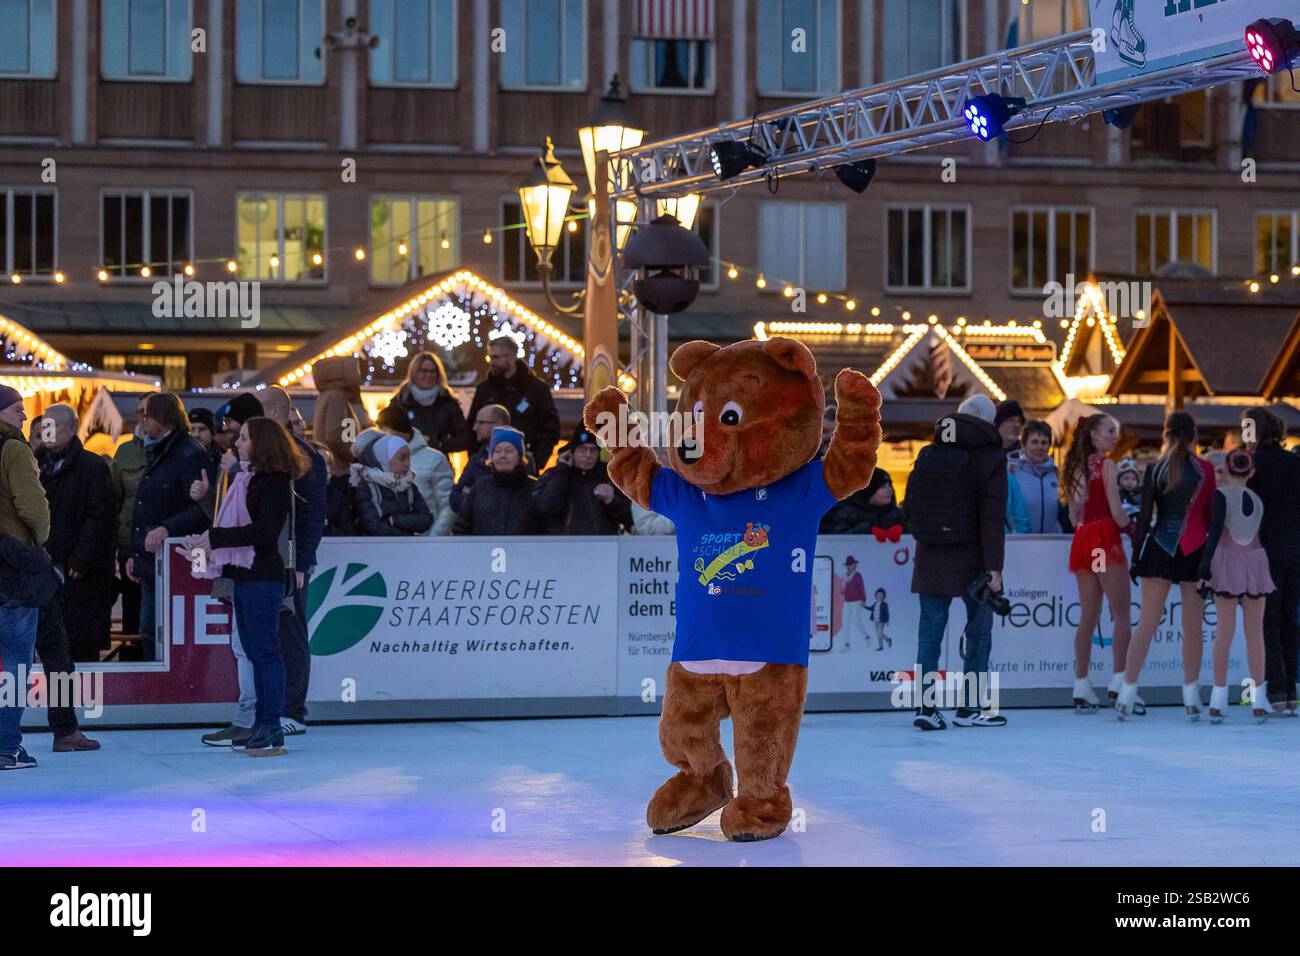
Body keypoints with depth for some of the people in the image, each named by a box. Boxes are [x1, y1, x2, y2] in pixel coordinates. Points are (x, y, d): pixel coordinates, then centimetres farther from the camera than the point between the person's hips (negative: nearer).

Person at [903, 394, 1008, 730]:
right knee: (979, 628, 8)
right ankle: (970, 708, 9)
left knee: (930, 630, 7)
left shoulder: (927, 454, 6)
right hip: (971, 560, -4)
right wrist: (994, 566, -14)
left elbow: (910, 507, 10)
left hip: (931, 560, 4)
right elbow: (993, 516, -13)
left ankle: (925, 703, 1)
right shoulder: (989, 457, -8)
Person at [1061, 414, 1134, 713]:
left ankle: (1082, 689, 4)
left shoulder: (1075, 467, 15)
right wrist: (1132, 527, 7)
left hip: (1081, 541, 7)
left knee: (1088, 616, 7)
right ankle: (1119, 681, -16)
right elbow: (1116, 511, -10)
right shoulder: (1106, 464, -5)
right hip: (1105, 539, -7)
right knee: (1122, 613, -6)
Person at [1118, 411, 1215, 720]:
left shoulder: (1154, 469, -2)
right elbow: (1212, 516, 2)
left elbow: (1145, 517, -2)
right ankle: (1192, 699, 6)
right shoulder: (1206, 470, -2)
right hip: (1194, 549, -1)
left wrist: (1136, 555, 2)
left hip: (1160, 547, 1)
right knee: (1192, 624, 5)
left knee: (1147, 622, 2)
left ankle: (1126, 696, -1)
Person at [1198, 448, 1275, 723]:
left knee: (1224, 629, -1)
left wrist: (1205, 566, -14)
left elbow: (1216, 530, -14)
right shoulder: (1257, 498, 9)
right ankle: (1259, 702, 6)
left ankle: (1218, 702, -3)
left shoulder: (1222, 494, -4)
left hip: (1228, 562, -3)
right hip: (1256, 563, 3)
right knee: (1254, 631, 7)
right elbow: (1264, 533, 10)